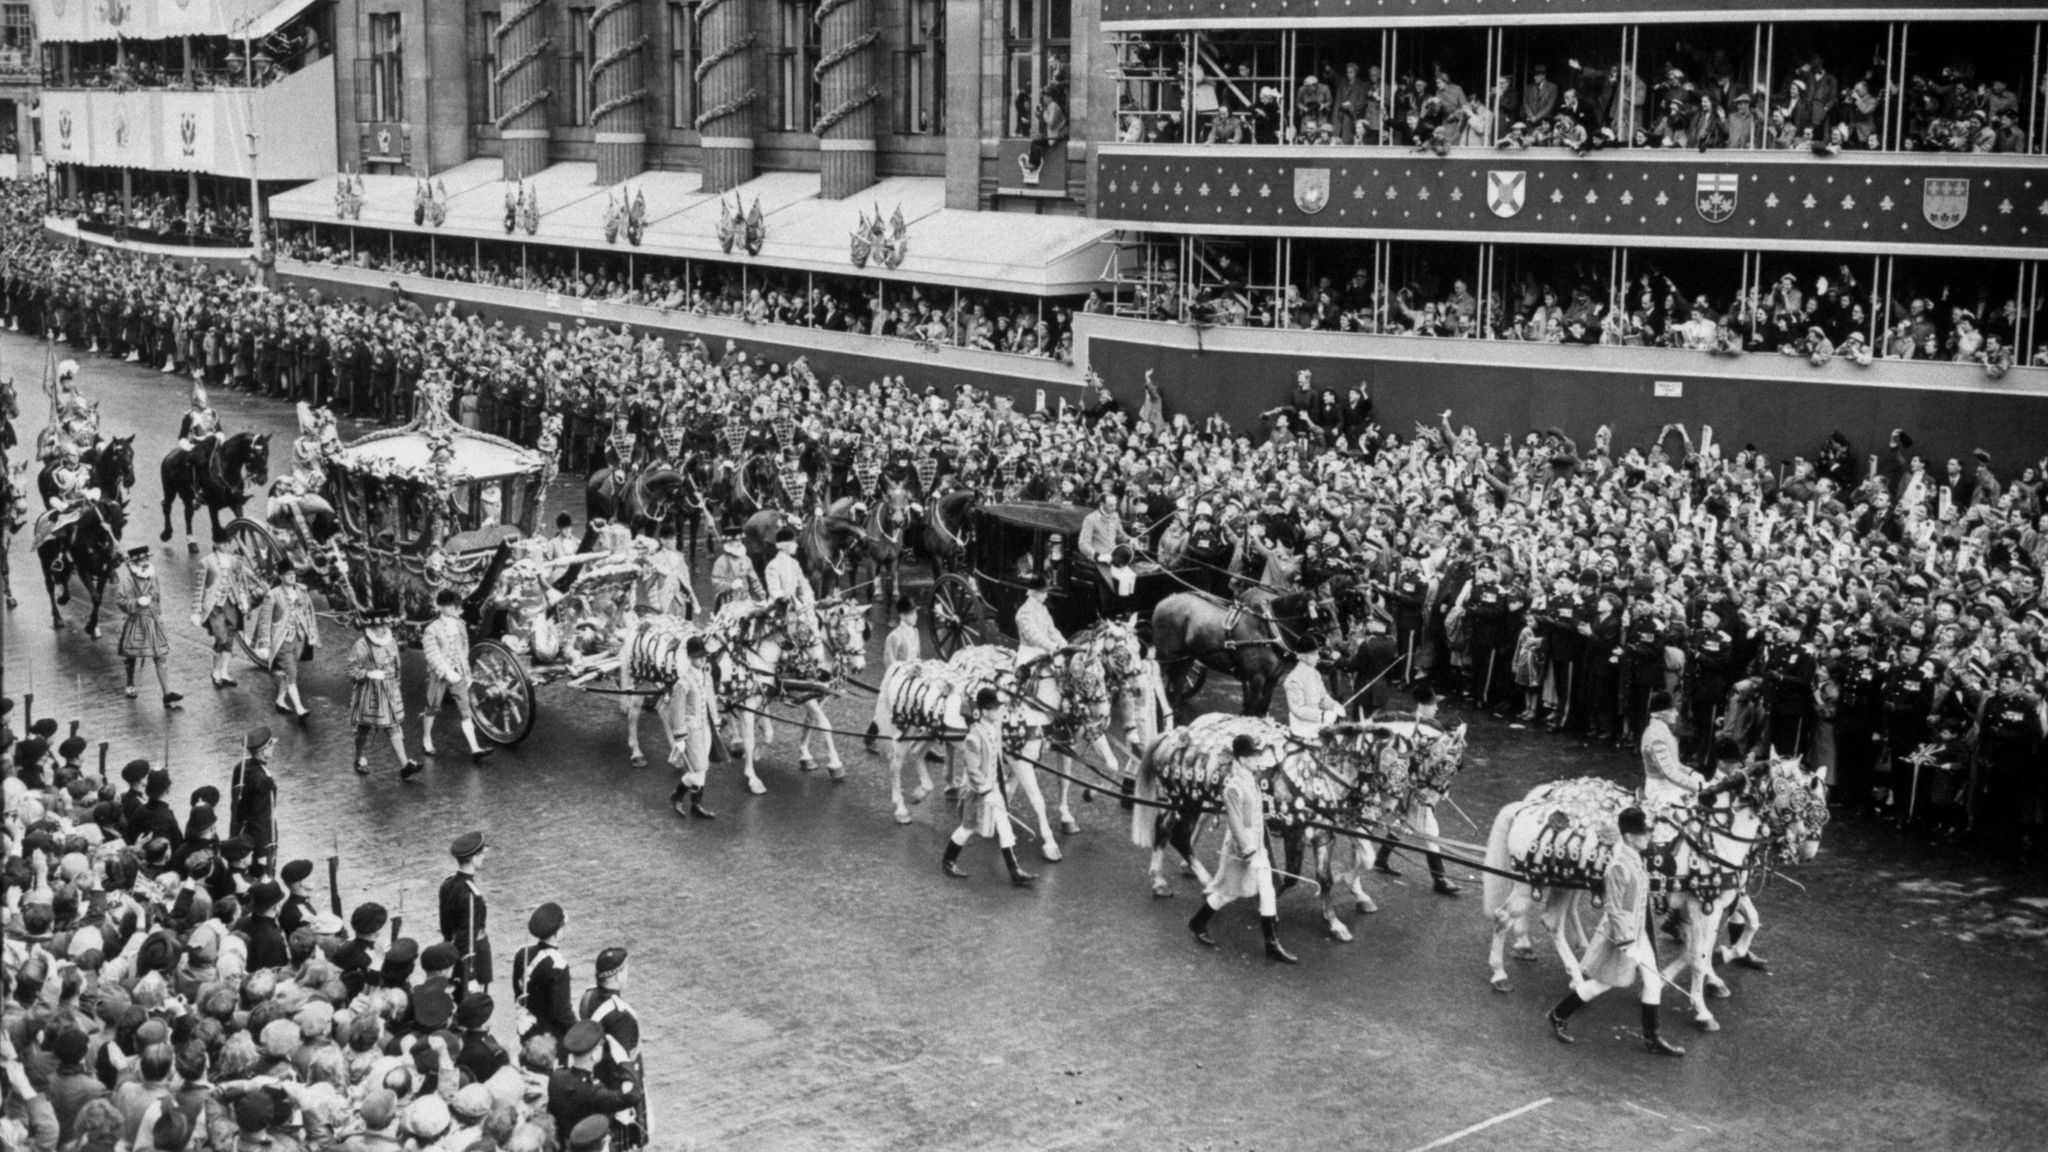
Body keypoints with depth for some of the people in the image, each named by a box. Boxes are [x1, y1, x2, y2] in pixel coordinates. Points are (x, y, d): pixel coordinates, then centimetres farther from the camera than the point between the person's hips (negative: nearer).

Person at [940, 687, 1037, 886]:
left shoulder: (995, 727, -1)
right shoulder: (975, 737, -27)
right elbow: (973, 770, -23)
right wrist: (986, 791, -22)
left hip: (994, 787, 8)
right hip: (979, 789, -8)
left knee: (1003, 827, 7)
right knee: (970, 827, 9)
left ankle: (1015, 872, 9)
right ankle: (948, 862, 31)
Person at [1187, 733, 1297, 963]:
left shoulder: (1250, 778, 3)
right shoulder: (1234, 786, -25)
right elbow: (1235, 823, -23)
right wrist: (1247, 851, -21)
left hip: (1257, 845, 8)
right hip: (1241, 847, -8)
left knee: (1267, 893, 9)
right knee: (1227, 891, 10)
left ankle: (1272, 944, 15)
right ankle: (1198, 924, 32)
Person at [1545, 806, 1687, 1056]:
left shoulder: (1633, 856, -2)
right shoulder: (1620, 866, -28)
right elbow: (1614, 908, -25)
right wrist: (1625, 942, -23)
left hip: (1637, 931, 9)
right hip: (1620, 932, -9)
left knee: (1653, 982, 9)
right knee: (1602, 982, 8)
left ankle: (1651, 1038, 20)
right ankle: (1558, 1016, 27)